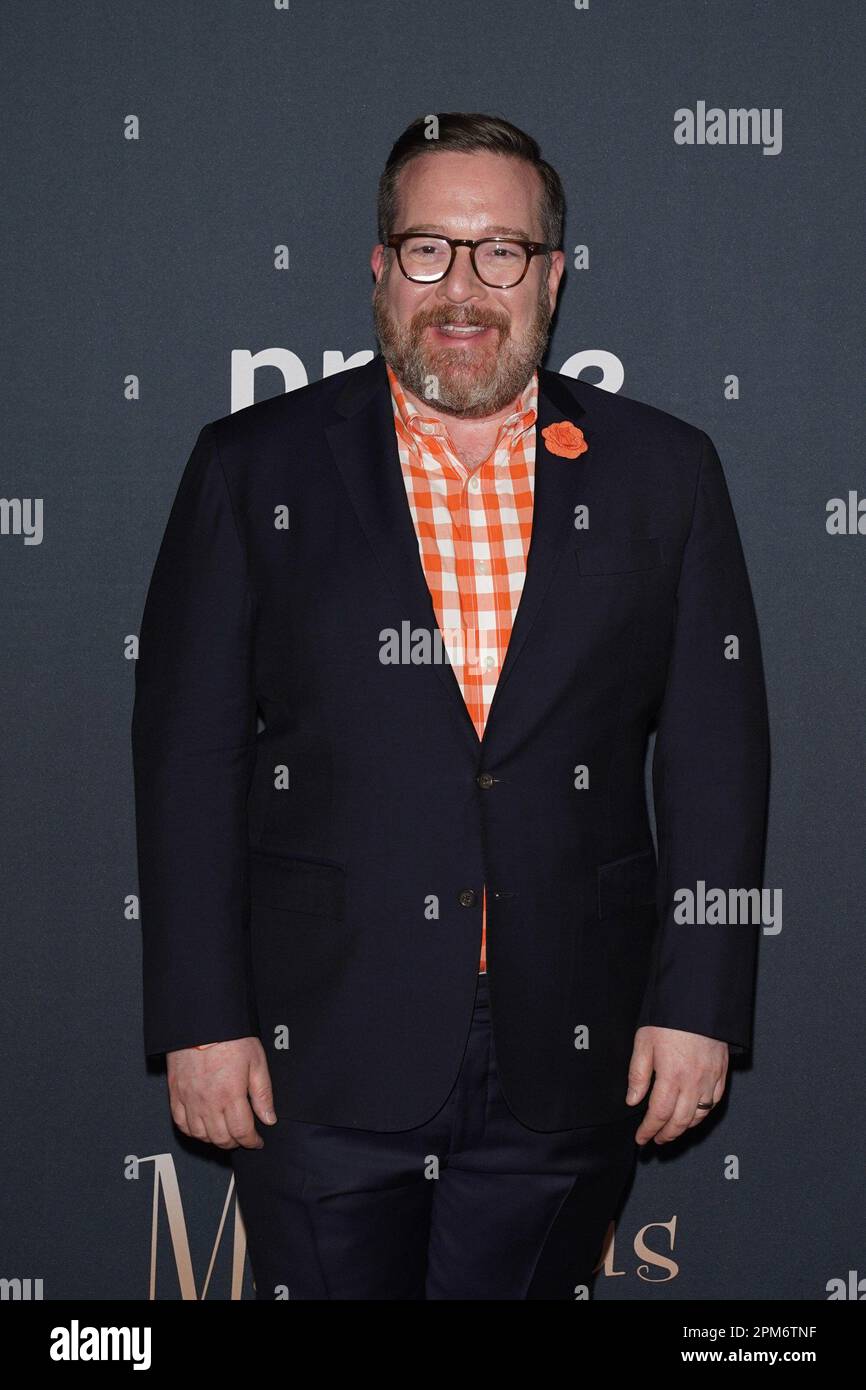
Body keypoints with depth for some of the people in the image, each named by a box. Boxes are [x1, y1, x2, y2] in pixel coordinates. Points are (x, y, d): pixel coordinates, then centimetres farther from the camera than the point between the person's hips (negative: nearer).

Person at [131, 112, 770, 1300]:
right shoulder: (254, 466, 1)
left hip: (567, 1067, 1)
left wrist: (699, 1005, -2)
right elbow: (188, 756, -1)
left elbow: (717, 754, 3)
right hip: (320, 1060, -1)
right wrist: (202, 1020, -6)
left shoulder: (663, 473, 4)